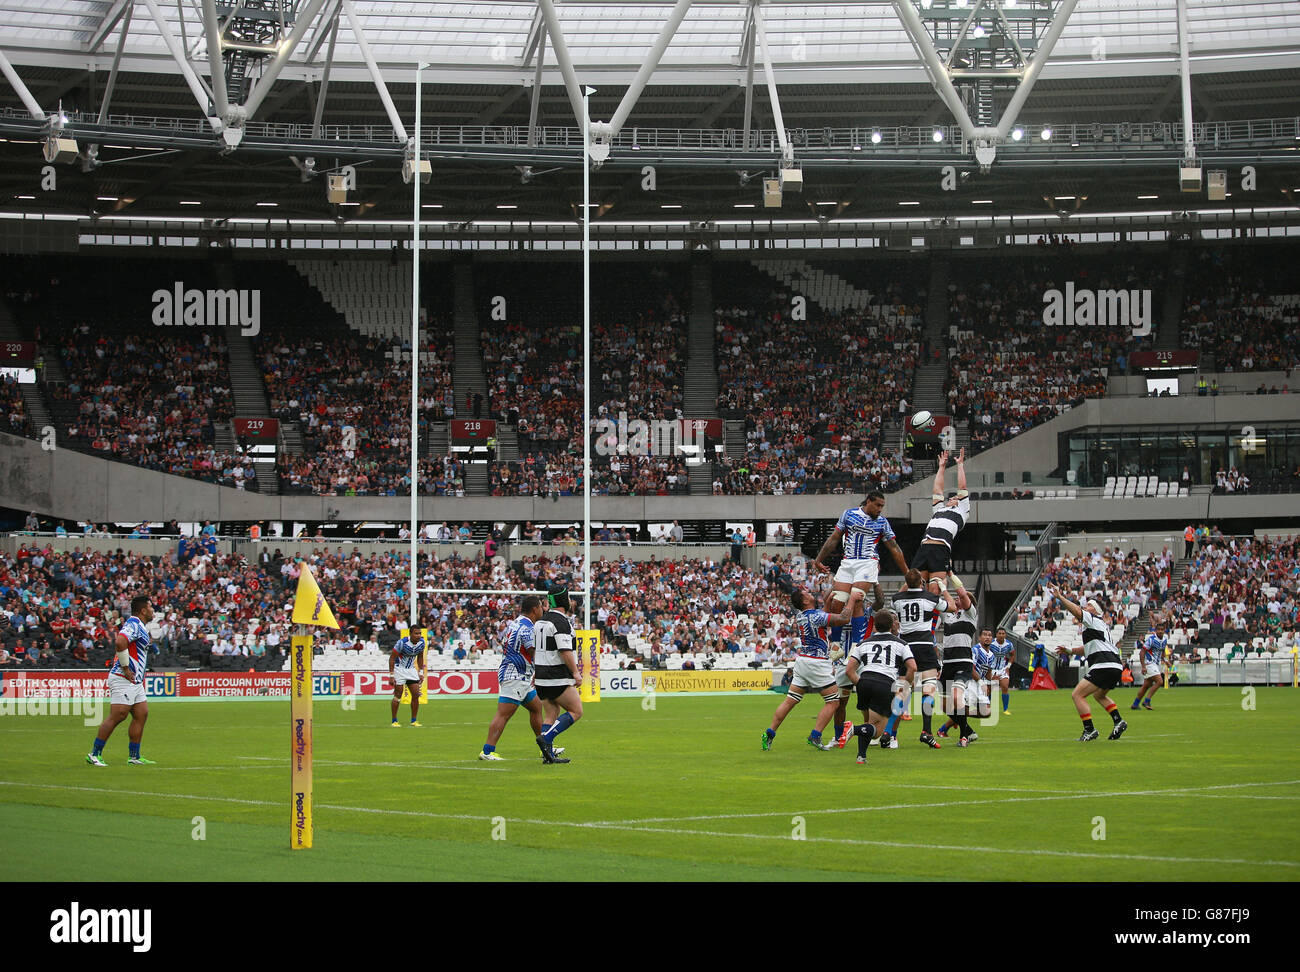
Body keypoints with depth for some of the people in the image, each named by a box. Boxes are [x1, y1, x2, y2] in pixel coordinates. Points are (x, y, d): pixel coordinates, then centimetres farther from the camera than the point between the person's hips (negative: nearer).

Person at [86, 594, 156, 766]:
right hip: (123, 680, -11)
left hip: (135, 681, 11)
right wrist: (125, 668, -24)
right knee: (117, 716, -11)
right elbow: (120, 642, -32)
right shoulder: (134, 625, -14)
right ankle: (95, 754, -6)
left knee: (141, 715, 8)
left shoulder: (138, 626, 18)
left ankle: (134, 756, 11)